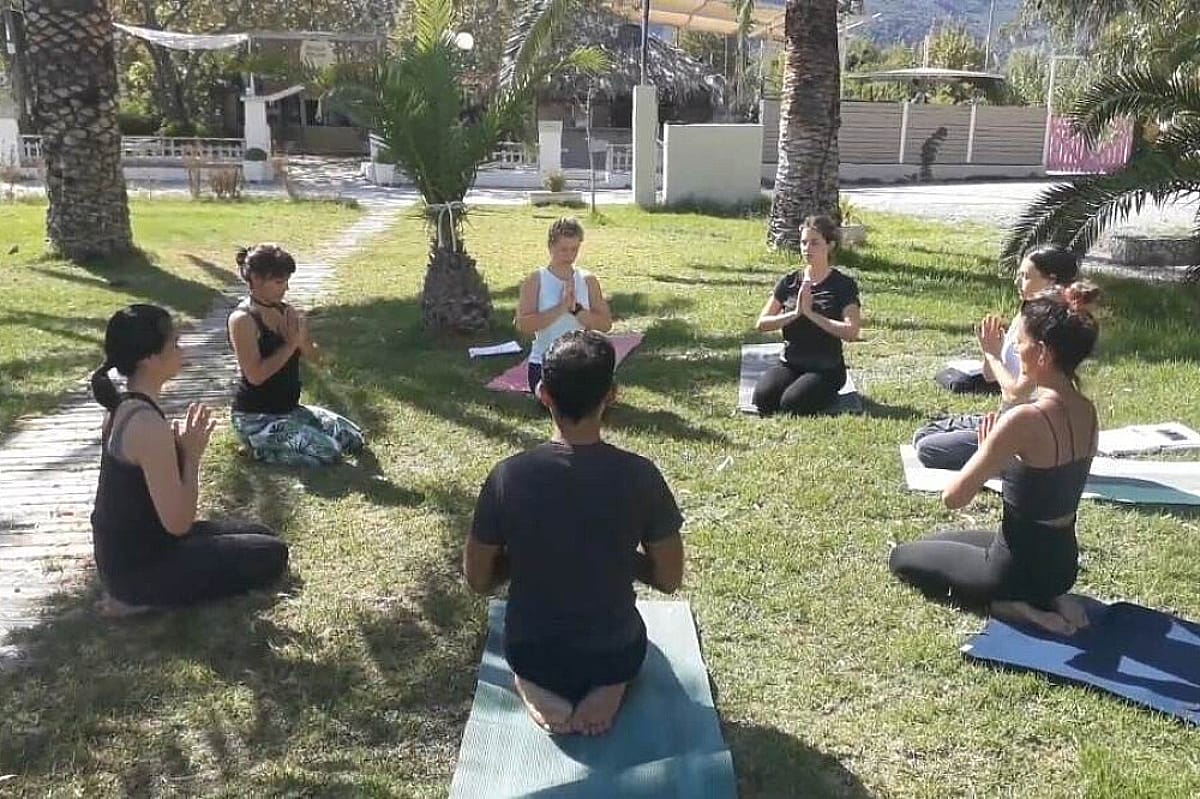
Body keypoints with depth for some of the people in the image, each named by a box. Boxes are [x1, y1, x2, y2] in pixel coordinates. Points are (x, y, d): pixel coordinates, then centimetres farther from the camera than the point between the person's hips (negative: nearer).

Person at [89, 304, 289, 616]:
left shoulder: (123, 407, 3)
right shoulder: (149, 425, -28)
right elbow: (178, 523, -24)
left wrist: (179, 446, -2)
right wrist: (192, 456, -15)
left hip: (123, 552, 9)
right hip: (138, 565, -9)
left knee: (261, 535, 18)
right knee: (271, 555, 1)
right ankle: (141, 597, -2)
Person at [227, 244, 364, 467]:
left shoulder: (286, 311, 6)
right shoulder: (242, 319, -16)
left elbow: (314, 356, 7)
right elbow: (255, 375, -24)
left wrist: (302, 338, -14)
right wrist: (290, 344, -21)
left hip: (290, 409, 8)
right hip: (256, 419, -8)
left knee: (353, 439, 4)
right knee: (327, 452, -20)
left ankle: (282, 438, 13)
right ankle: (259, 448, -1)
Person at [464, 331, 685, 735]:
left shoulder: (509, 475, -19)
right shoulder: (639, 475, -20)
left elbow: (478, 579, -6)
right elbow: (669, 579, -8)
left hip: (530, 656, 1)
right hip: (617, 654, 0)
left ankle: (536, 689, 6)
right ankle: (608, 687, 5)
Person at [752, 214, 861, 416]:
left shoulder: (843, 285, -3)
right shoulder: (789, 282, 7)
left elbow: (851, 332, -16)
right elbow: (762, 323, 2)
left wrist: (811, 313, -18)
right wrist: (795, 313, -13)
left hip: (826, 368, -3)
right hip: (790, 363, 3)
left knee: (791, 403, -27)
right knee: (763, 397, -26)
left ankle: (828, 394, 3)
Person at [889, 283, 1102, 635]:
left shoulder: (1024, 420, -28)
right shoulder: (1086, 411, -2)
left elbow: (953, 496, -21)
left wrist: (986, 452, -6)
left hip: (1021, 566, -8)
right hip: (1061, 561, 8)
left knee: (902, 556, 15)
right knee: (937, 541, 30)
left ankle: (1010, 604, -1)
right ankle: (1045, 598, 12)